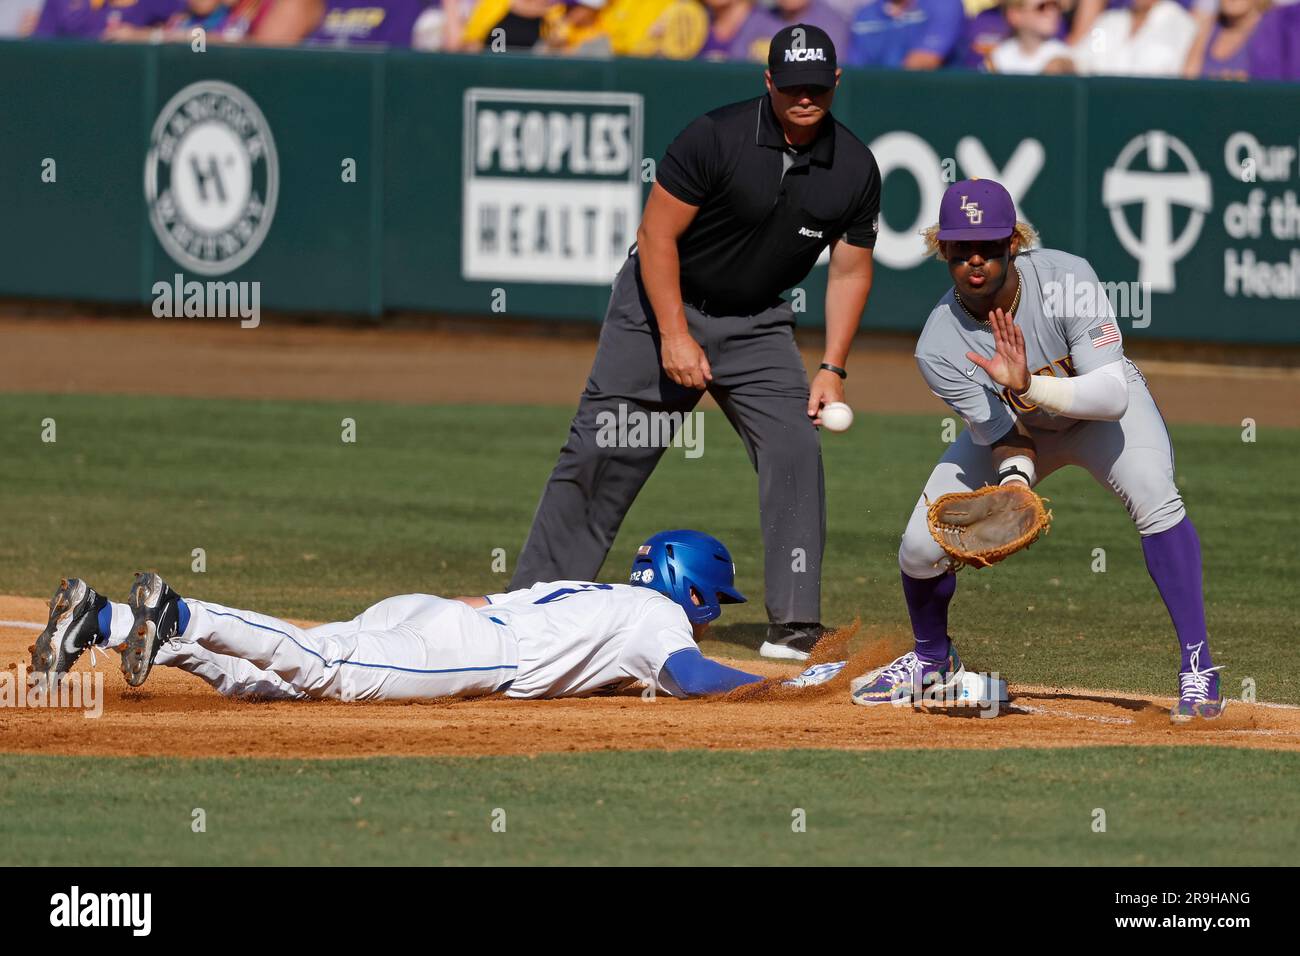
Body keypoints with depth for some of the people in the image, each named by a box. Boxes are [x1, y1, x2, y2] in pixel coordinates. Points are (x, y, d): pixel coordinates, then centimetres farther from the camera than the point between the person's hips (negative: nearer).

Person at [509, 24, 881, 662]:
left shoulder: (855, 168, -8)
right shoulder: (715, 138, -21)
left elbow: (850, 273, 2)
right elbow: (657, 235, -16)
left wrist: (832, 369, -6)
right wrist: (675, 338, -20)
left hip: (757, 324, 3)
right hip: (661, 304, -3)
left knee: (794, 448, -12)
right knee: (599, 454, -6)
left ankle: (795, 622, -7)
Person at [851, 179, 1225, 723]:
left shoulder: (1066, 280, -33)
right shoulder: (939, 347, -27)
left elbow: (1114, 394, -37)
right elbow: (1004, 435, -23)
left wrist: (1028, 387, -50)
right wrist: (1013, 485, -45)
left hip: (1103, 409, -2)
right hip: (1017, 429, 2)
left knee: (1153, 496, -32)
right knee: (920, 548, -9)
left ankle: (1197, 668, -27)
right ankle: (932, 658, 26)